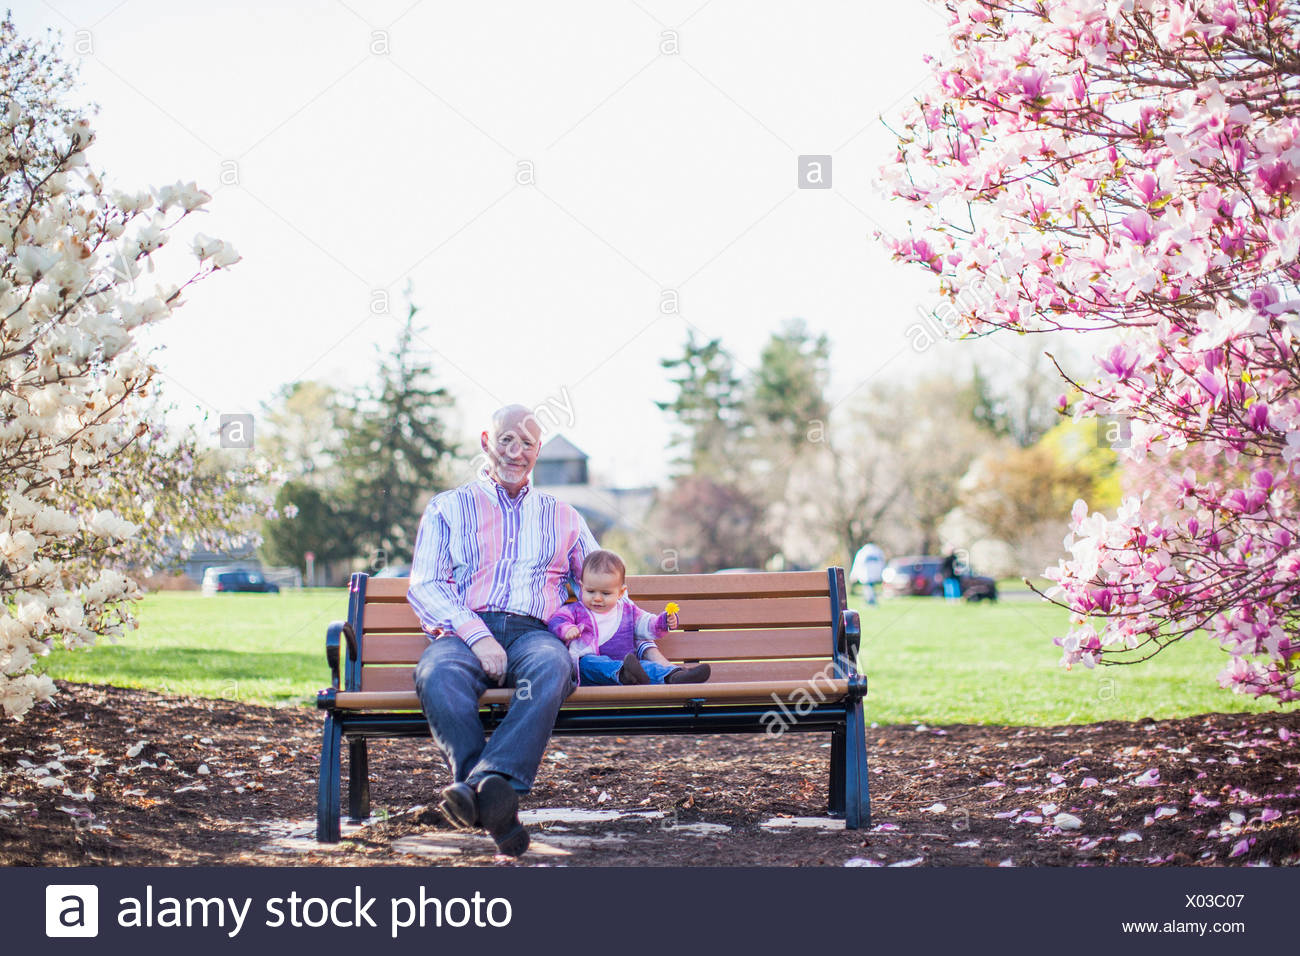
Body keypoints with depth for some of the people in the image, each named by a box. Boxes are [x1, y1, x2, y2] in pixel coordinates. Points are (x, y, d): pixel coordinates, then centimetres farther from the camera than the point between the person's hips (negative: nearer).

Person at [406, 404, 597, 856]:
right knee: (438, 675, -38)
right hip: (463, 632, -1)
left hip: (534, 632, 1)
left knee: (550, 666, -39)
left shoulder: (562, 517, 28)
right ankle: (497, 804, -49)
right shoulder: (448, 508, 21)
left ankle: (485, 784, -55)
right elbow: (424, 587, 8)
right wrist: (477, 636, -11)